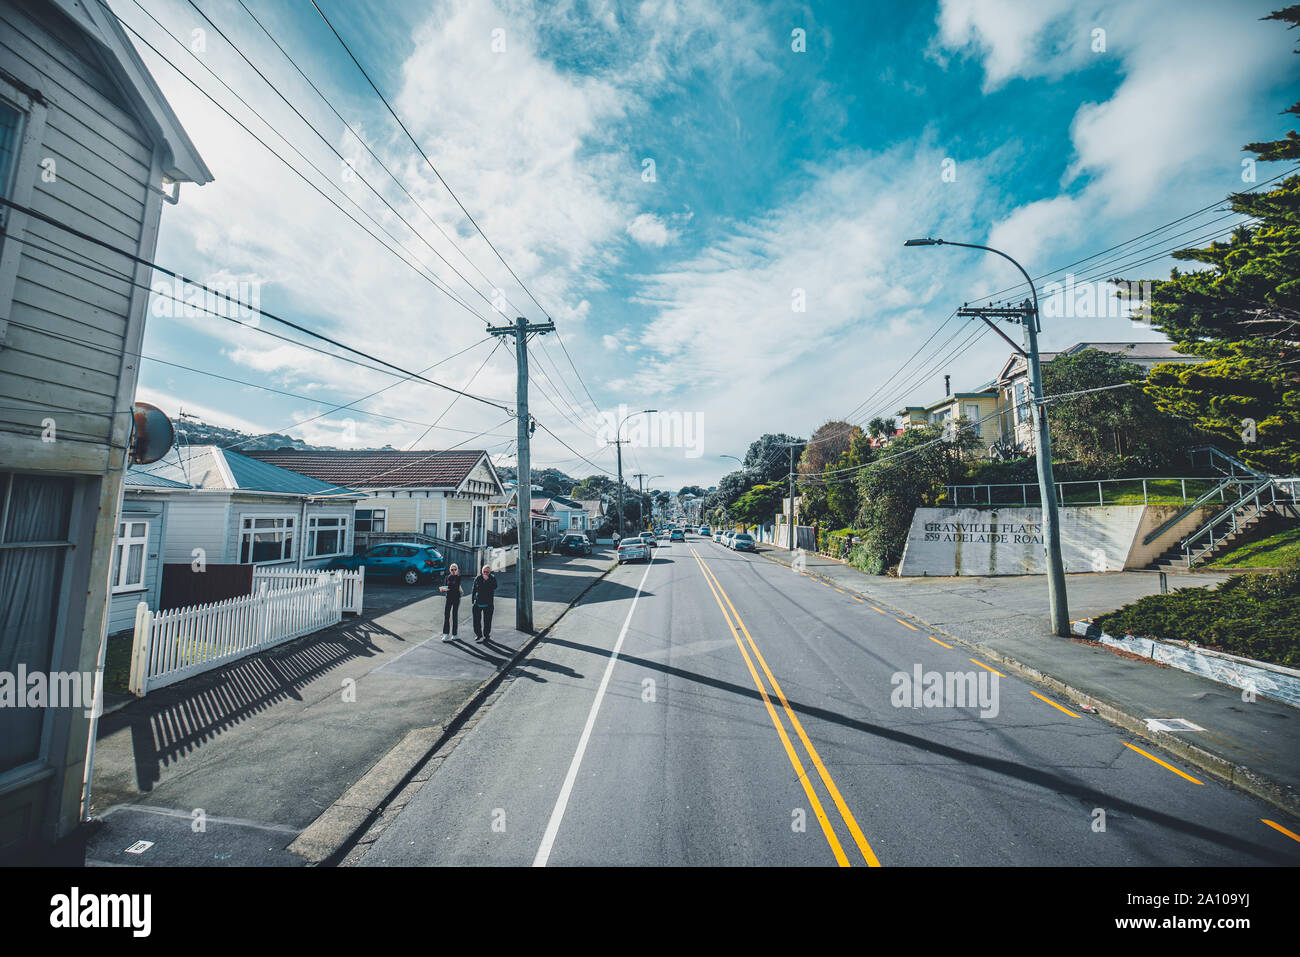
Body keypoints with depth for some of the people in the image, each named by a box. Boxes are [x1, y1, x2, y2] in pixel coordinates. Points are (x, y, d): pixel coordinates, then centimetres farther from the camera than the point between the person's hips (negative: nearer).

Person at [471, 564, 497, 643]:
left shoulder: (492, 578, 1)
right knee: (476, 620, 7)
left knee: (487, 621, 1)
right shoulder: (478, 578, 6)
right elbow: (474, 590, 13)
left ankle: (487, 635, 12)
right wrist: (473, 600, 10)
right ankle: (478, 635, 22)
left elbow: (494, 587, -15)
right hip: (478, 603, 2)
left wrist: (487, 580, -20)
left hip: (488, 603, -2)